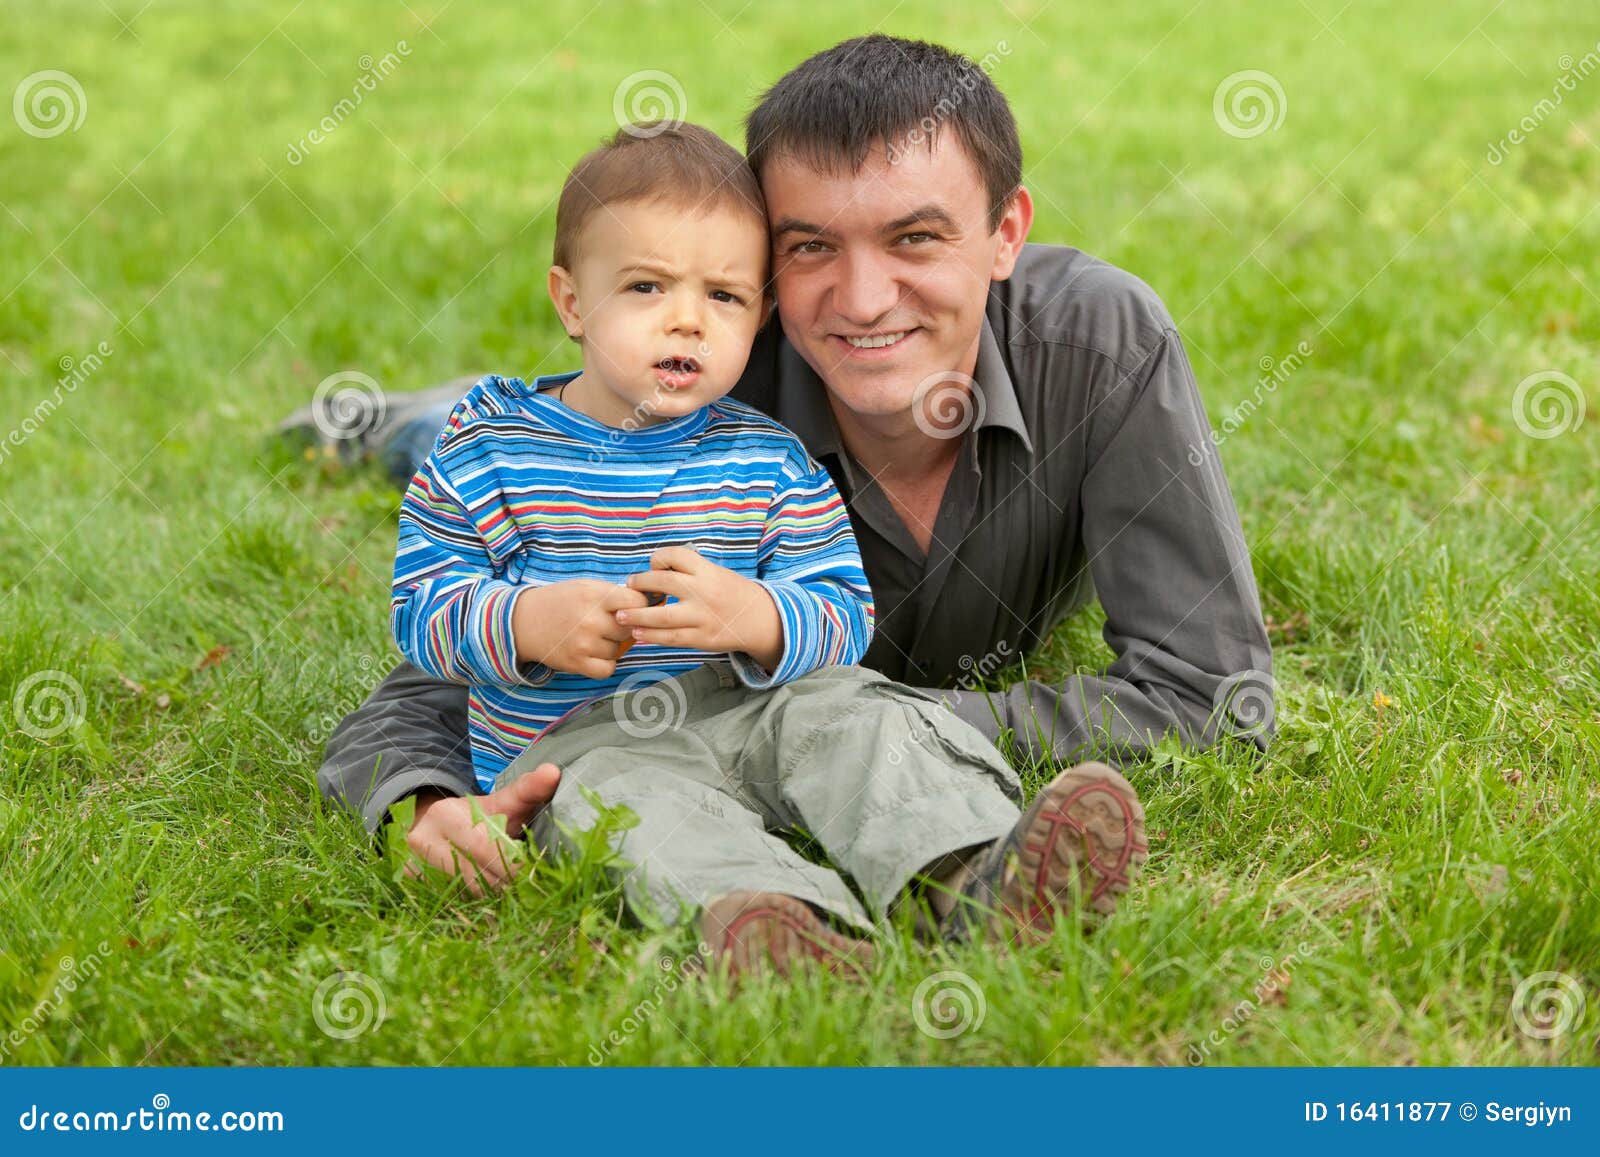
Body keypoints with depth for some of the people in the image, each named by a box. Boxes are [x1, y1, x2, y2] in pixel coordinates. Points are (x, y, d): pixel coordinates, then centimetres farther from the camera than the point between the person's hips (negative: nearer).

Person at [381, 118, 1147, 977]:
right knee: (631, 796, -34)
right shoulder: (486, 448, 3)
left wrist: (759, 620, -23)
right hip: (569, 742, -2)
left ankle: (975, 881, -51)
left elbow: (843, 614, 0)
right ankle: (800, 929, -64)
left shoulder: (769, 462, 6)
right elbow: (422, 611, 1)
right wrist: (526, 622, -20)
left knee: (845, 708, -25)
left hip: (744, 714, 3)